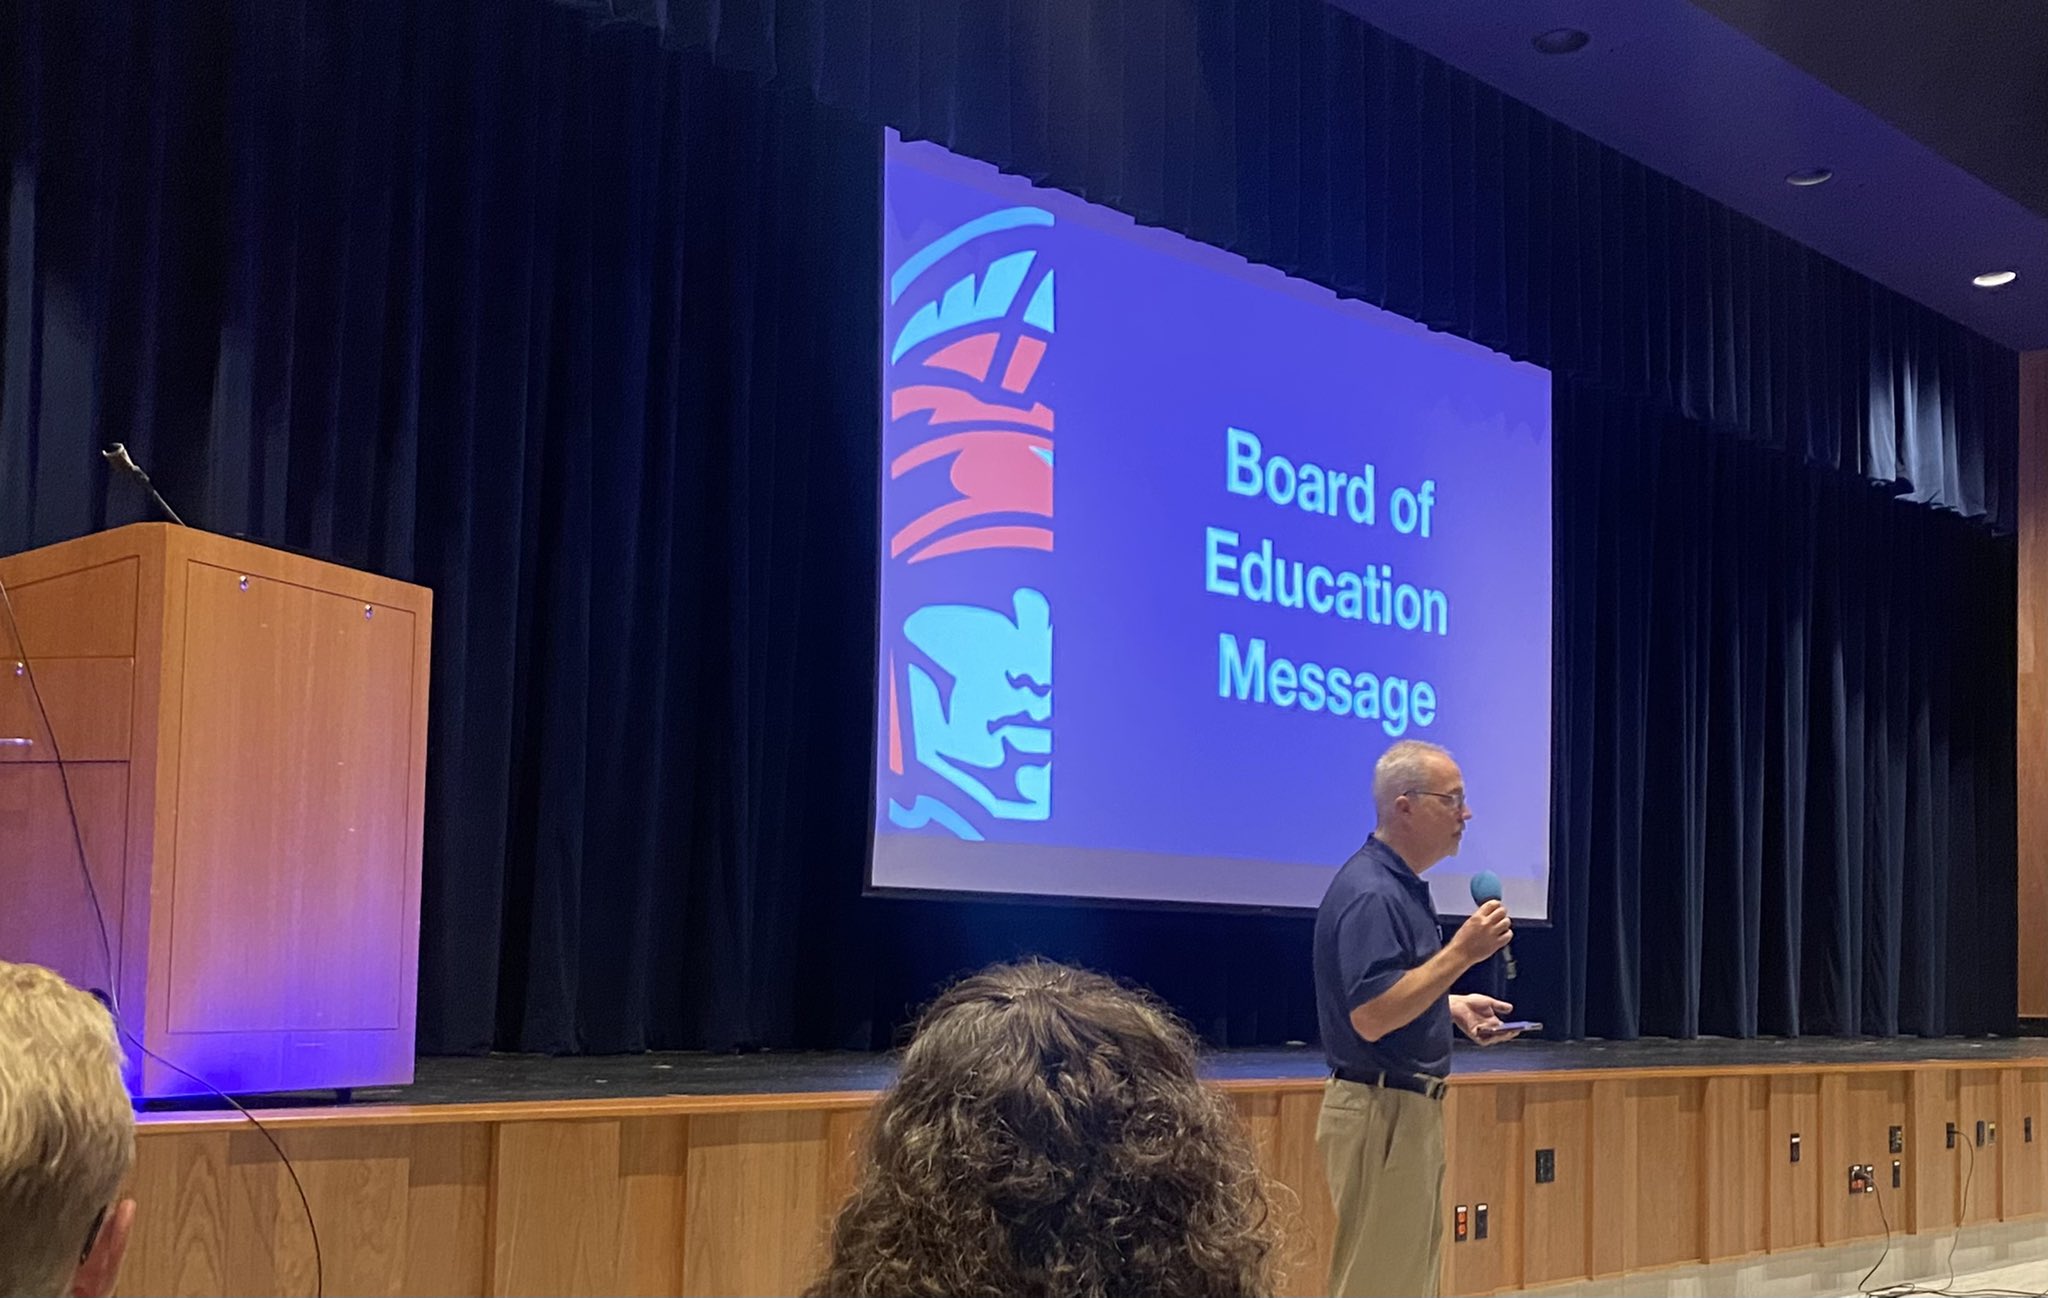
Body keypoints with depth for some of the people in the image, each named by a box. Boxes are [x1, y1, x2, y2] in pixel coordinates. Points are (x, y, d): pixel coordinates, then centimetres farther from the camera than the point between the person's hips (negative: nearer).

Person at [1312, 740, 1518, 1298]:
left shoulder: (1403, 886, 13)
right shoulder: (1369, 893, -19)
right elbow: (1370, 1017, -27)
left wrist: (1455, 1009, 11)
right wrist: (1461, 953, -25)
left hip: (1413, 1109, 11)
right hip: (1381, 1111, -11)